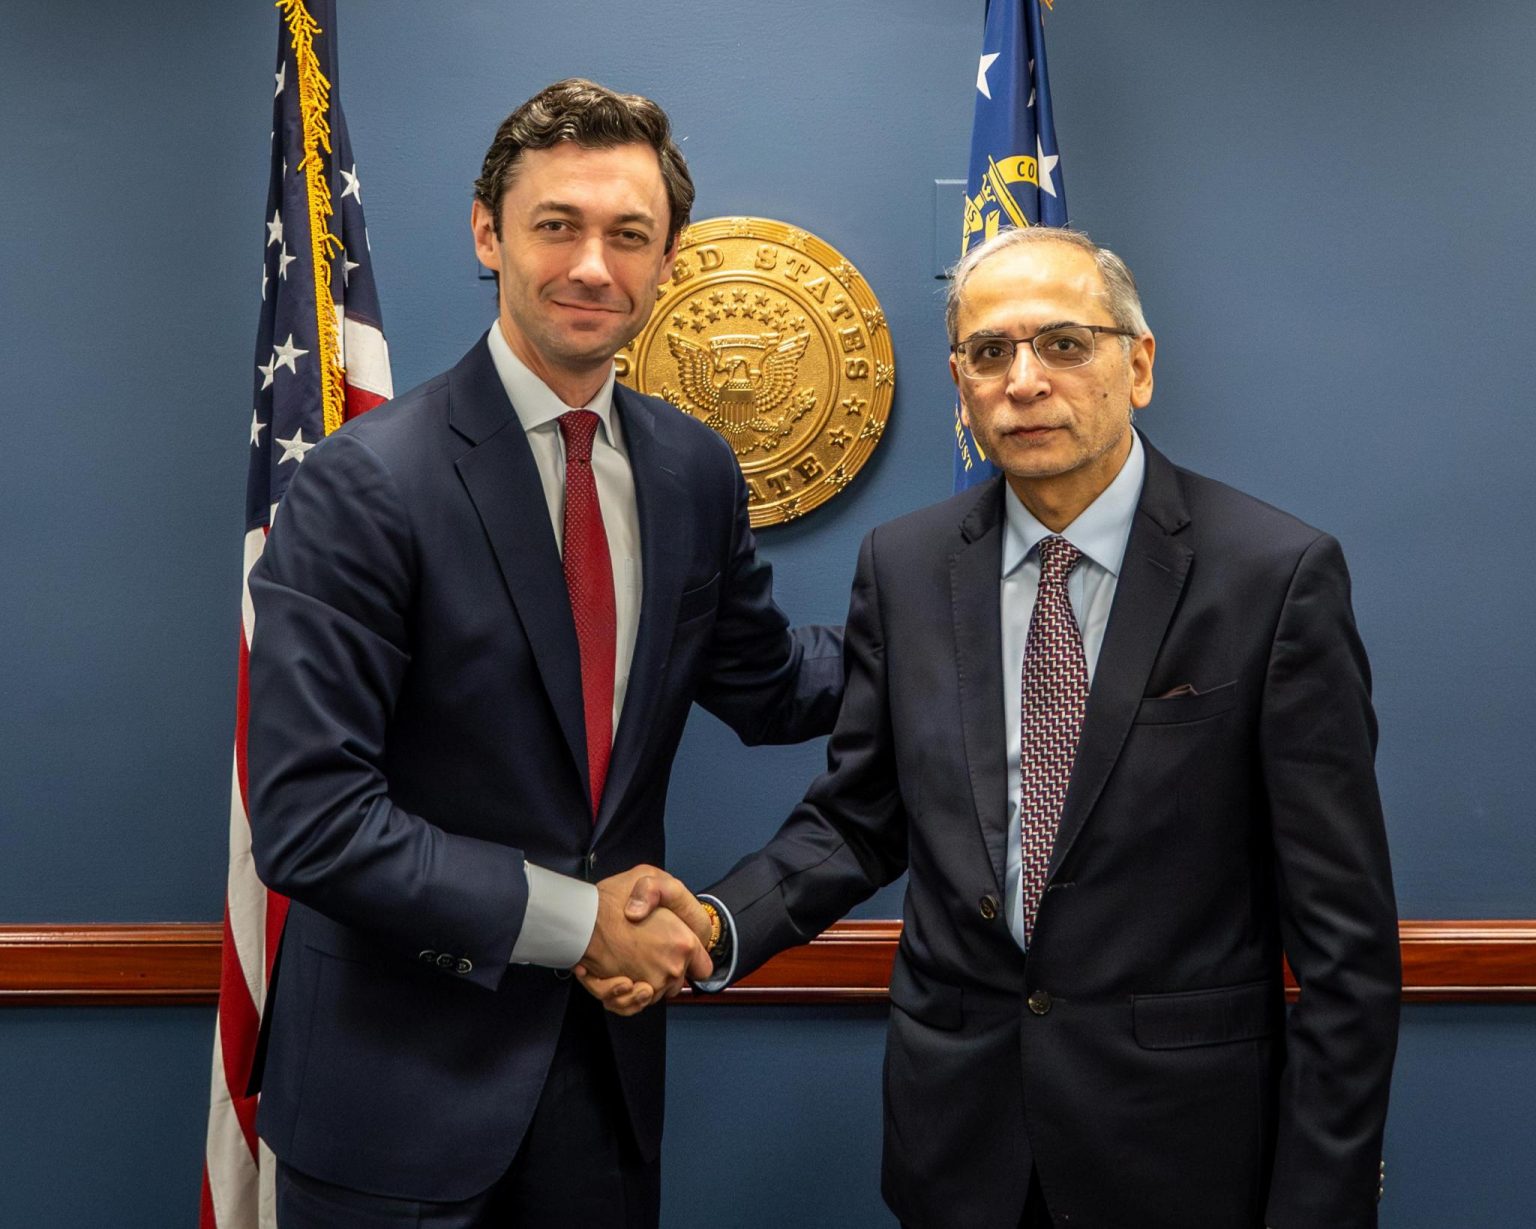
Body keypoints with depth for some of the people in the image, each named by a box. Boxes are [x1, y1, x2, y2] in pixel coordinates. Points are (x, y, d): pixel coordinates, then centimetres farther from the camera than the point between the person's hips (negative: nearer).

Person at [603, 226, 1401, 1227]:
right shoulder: (903, 566, 0)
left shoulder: (1281, 573, -13)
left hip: (1180, 1141, -3)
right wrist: (712, 930, -13)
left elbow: (1341, 919, -11)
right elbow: (857, 820, 5)